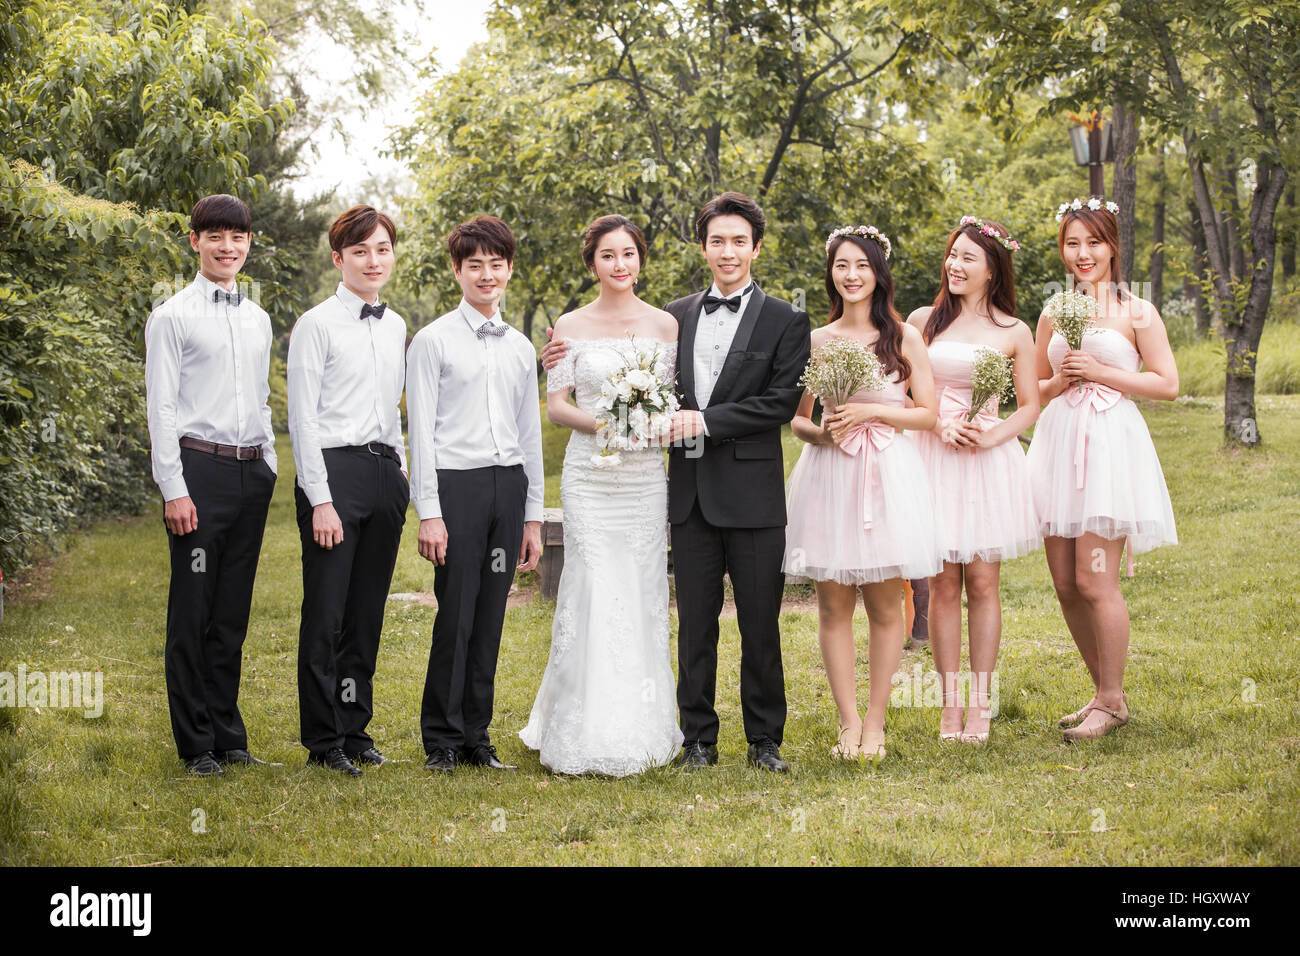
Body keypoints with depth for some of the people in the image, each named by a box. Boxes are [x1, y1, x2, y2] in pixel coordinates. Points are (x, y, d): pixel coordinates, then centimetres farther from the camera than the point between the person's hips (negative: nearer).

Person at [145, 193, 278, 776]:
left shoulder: (258, 320, 15)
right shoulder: (172, 317, -2)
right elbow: (161, 407, -6)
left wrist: (269, 468, 14)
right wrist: (174, 490, -12)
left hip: (252, 471, 5)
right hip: (199, 468, -5)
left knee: (233, 612, 10)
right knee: (193, 612, -2)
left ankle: (229, 736, 17)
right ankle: (197, 744, 5)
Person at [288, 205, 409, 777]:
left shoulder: (395, 326, 14)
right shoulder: (317, 325, -6)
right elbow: (302, 418, -9)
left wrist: (401, 470, 15)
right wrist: (321, 499, -14)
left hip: (386, 473, 6)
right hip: (334, 470, -6)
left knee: (368, 612, 10)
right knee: (326, 613, -1)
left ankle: (355, 728, 20)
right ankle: (323, 740, 8)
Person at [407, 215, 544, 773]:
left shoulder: (521, 348, 15)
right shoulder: (434, 341, 0)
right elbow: (421, 431, -3)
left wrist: (532, 516, 15)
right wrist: (429, 513, -10)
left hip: (509, 486, 4)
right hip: (457, 484, -4)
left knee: (490, 621, 5)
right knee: (455, 618, -6)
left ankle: (477, 737, 14)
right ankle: (442, 740, 5)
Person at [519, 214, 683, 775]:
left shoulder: (665, 324, 8)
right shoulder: (571, 326, 3)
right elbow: (555, 404, 1)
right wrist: (604, 423, -16)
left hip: (646, 475, 2)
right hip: (590, 473, -2)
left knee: (643, 596, 3)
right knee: (595, 596, -7)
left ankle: (640, 727, 13)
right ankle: (588, 734, 0)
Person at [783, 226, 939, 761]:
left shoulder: (904, 338, 4)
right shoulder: (816, 341, 8)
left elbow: (928, 414, 2)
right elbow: (797, 418, 14)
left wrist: (870, 411, -10)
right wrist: (819, 431, -8)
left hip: (887, 477, -1)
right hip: (829, 476, 1)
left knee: (885, 607, 1)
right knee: (833, 605, 1)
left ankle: (875, 723, 9)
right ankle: (848, 722, 8)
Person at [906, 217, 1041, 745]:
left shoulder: (1014, 333, 5)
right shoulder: (924, 320, 6)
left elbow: (1029, 407, 8)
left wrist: (990, 437, -10)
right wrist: (940, 426, -10)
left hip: (989, 462, 0)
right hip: (933, 458, 0)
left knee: (982, 583, 0)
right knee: (942, 585, 1)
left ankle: (980, 703, 7)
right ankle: (950, 704, 7)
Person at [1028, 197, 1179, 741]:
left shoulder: (1136, 312, 0)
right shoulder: (1054, 314, 13)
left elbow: (1168, 384, -4)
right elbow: (1035, 389, 20)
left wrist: (1100, 371, -11)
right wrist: (1061, 380, -1)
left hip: (1110, 444, -5)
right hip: (1059, 445, 5)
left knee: (1095, 582, -10)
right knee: (1065, 584, 6)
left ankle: (1112, 703, 2)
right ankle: (1104, 691, 20)